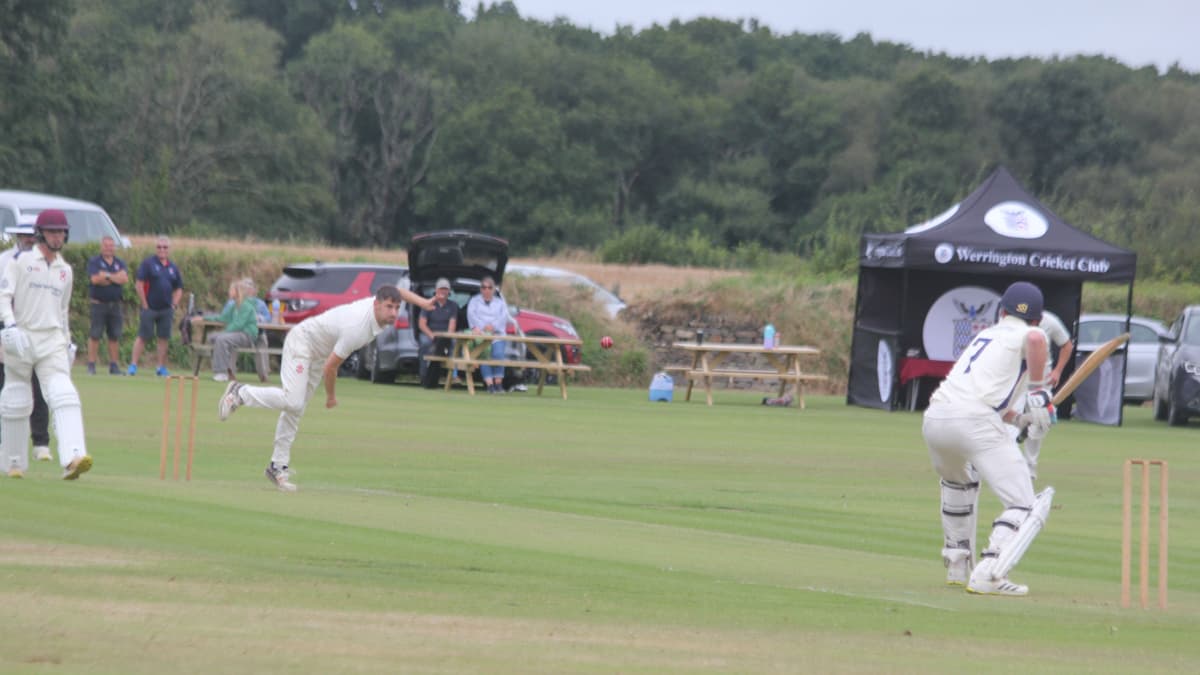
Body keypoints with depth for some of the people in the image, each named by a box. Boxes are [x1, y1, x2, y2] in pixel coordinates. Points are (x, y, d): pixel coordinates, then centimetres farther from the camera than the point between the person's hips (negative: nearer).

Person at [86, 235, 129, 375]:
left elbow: (124, 278, -5)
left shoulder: (120, 263, 13)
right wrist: (116, 277, -7)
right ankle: (91, 365, -4)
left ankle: (113, 365, 10)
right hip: (98, 304, -4)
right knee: (95, 335, -7)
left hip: (115, 304, 4)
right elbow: (95, 279, -15)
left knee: (115, 336, 4)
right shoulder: (94, 262, 2)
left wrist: (107, 275, -11)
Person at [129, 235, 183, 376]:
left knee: (163, 338, 5)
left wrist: (174, 304, 6)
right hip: (150, 308, -5)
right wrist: (145, 304, -11)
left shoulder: (173, 268, 11)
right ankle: (133, 365, 0)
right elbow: (139, 284, -9)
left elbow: (178, 289, 19)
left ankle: (161, 368, 11)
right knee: (143, 337, -4)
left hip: (166, 310, 5)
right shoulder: (148, 263, -4)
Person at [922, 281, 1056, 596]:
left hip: (935, 417, 7)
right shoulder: (1029, 334, 12)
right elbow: (1036, 338, -15)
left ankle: (957, 566, 35)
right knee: (1022, 504, -5)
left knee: (959, 484, 35)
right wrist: (1038, 391, -8)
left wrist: (1019, 419, 27)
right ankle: (988, 576, -23)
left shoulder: (985, 335, 33)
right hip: (974, 422, -7)